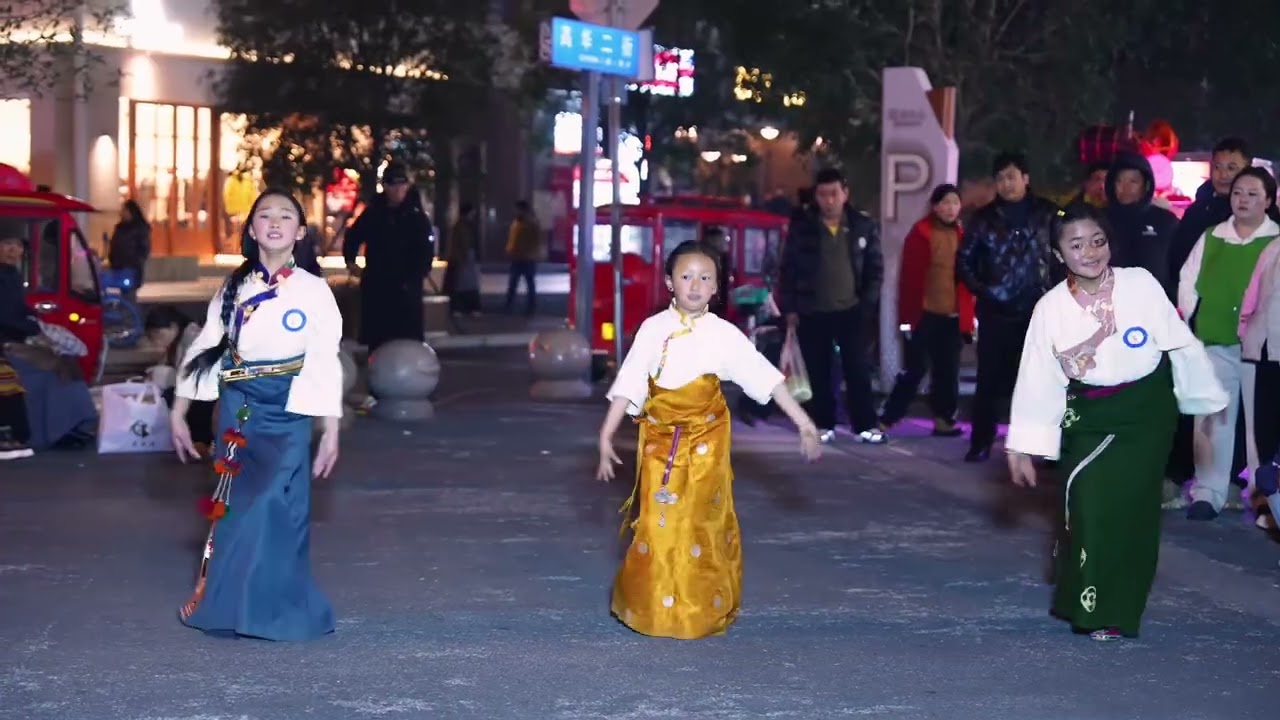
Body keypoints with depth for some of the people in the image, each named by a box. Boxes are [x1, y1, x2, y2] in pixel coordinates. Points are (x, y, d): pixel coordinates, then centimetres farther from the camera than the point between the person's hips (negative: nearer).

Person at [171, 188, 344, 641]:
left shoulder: (314, 291, -2)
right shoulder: (234, 288, 6)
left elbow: (327, 363, -2)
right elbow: (204, 349, 8)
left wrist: (331, 432, -4)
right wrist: (178, 414, 6)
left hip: (288, 415, -2)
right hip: (238, 411, 2)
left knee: (277, 507, -5)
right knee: (234, 506, 5)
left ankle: (275, 608, 9)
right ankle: (227, 606, 17)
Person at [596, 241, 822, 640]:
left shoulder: (724, 334, -3)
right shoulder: (654, 329, -4)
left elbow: (765, 377, -3)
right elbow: (628, 385, -2)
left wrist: (802, 421, -6)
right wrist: (606, 435, -5)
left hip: (706, 439, 0)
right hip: (660, 438, 0)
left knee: (704, 524, 3)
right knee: (658, 525, 0)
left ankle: (705, 612, 15)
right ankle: (652, 608, 14)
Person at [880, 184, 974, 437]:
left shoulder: (961, 235, 10)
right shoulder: (921, 233, -8)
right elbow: (910, 277, -10)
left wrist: (968, 315, 10)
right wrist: (909, 316, -13)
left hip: (953, 316, 5)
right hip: (925, 314, -5)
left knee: (947, 371, 9)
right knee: (916, 368, -3)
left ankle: (943, 418, 18)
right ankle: (886, 419, 5)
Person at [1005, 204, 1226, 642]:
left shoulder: (1141, 284, -12)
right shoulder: (1051, 307, -8)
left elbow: (1181, 343, -3)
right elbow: (1036, 379, -4)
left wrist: (1205, 396, 4)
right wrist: (1022, 447, -2)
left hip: (1147, 412, -1)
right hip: (1089, 417, 1)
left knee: (1130, 510, -3)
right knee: (1089, 505, -7)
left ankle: (1115, 612, 12)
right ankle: (1085, 601, 16)